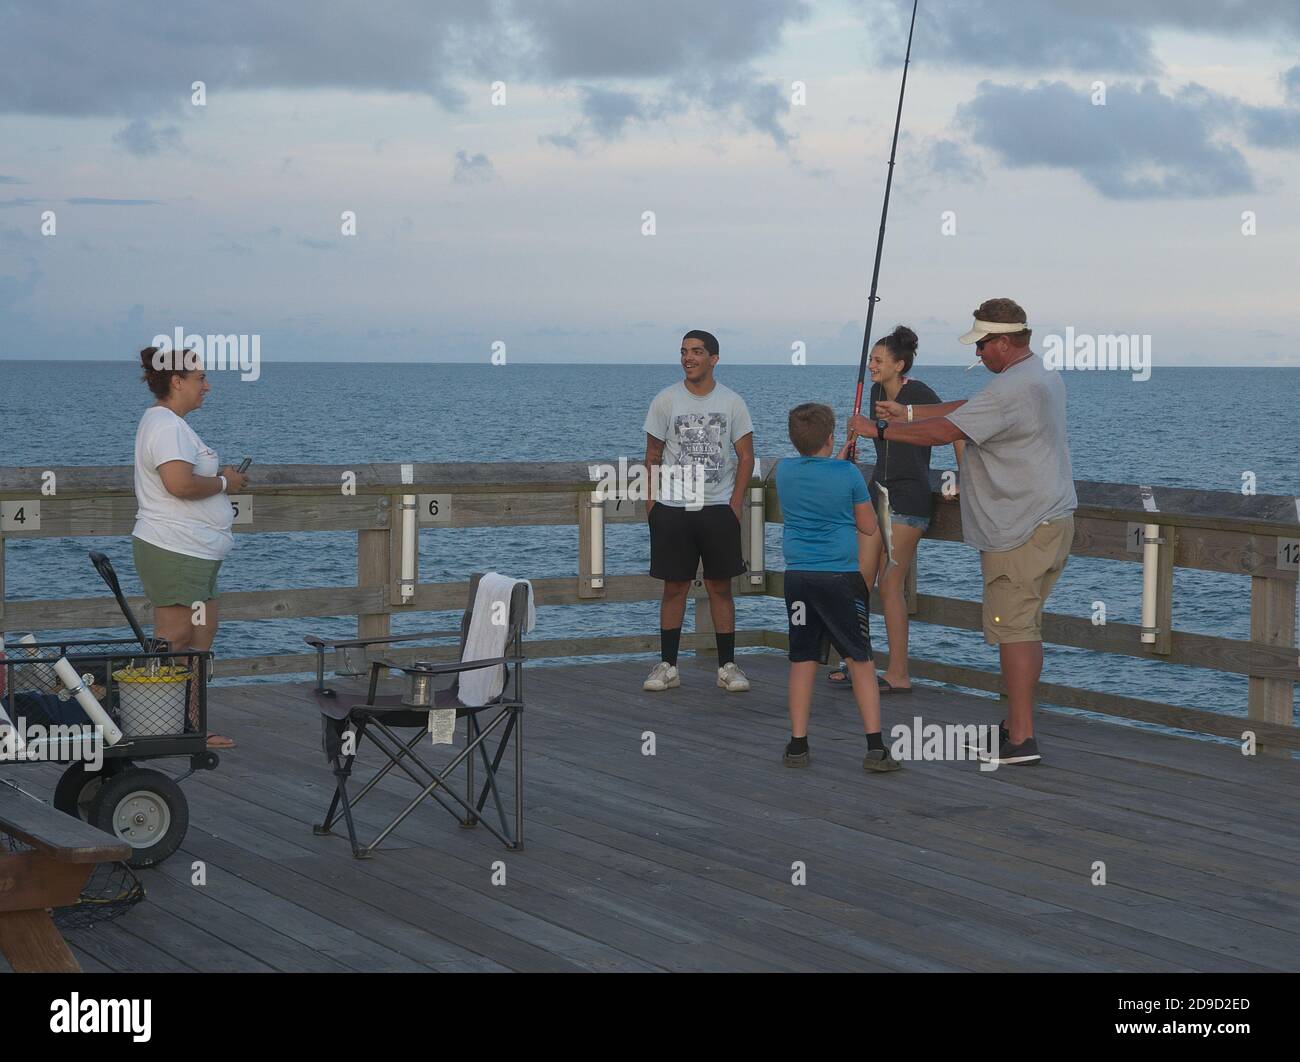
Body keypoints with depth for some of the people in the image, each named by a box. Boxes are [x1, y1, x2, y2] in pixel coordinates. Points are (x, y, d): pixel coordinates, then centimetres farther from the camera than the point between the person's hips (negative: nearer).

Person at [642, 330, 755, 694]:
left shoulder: (732, 402, 3)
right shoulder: (665, 400, 3)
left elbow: (746, 456, 5)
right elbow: (653, 454, 7)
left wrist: (735, 505, -3)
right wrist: (652, 501, -2)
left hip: (719, 509, 0)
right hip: (672, 509, 0)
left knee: (720, 586, 3)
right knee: (674, 586, 3)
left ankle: (727, 666, 9)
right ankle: (667, 666, 9)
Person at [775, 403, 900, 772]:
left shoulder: (784, 471, 3)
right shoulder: (848, 474, -7)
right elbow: (869, 529, 2)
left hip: (798, 576, 3)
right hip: (842, 576, -3)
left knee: (802, 662, 10)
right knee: (860, 662, 3)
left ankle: (797, 746, 11)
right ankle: (875, 747, 0)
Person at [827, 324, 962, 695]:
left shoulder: (918, 393, -15)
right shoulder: (877, 392, 8)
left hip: (909, 497, -8)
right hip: (878, 489, 8)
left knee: (889, 584, -7)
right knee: (861, 579, 4)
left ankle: (898, 674, 0)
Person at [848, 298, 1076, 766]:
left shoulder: (1011, 388, -19)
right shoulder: (1043, 376, 14)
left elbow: (944, 432, -19)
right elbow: (969, 409, 21)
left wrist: (880, 429, -9)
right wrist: (907, 412, 20)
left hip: (1021, 532, -10)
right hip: (1053, 520, 10)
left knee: (1013, 629, -7)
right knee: (1024, 627, 15)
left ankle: (1021, 740, -7)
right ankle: (1016, 724, 22)